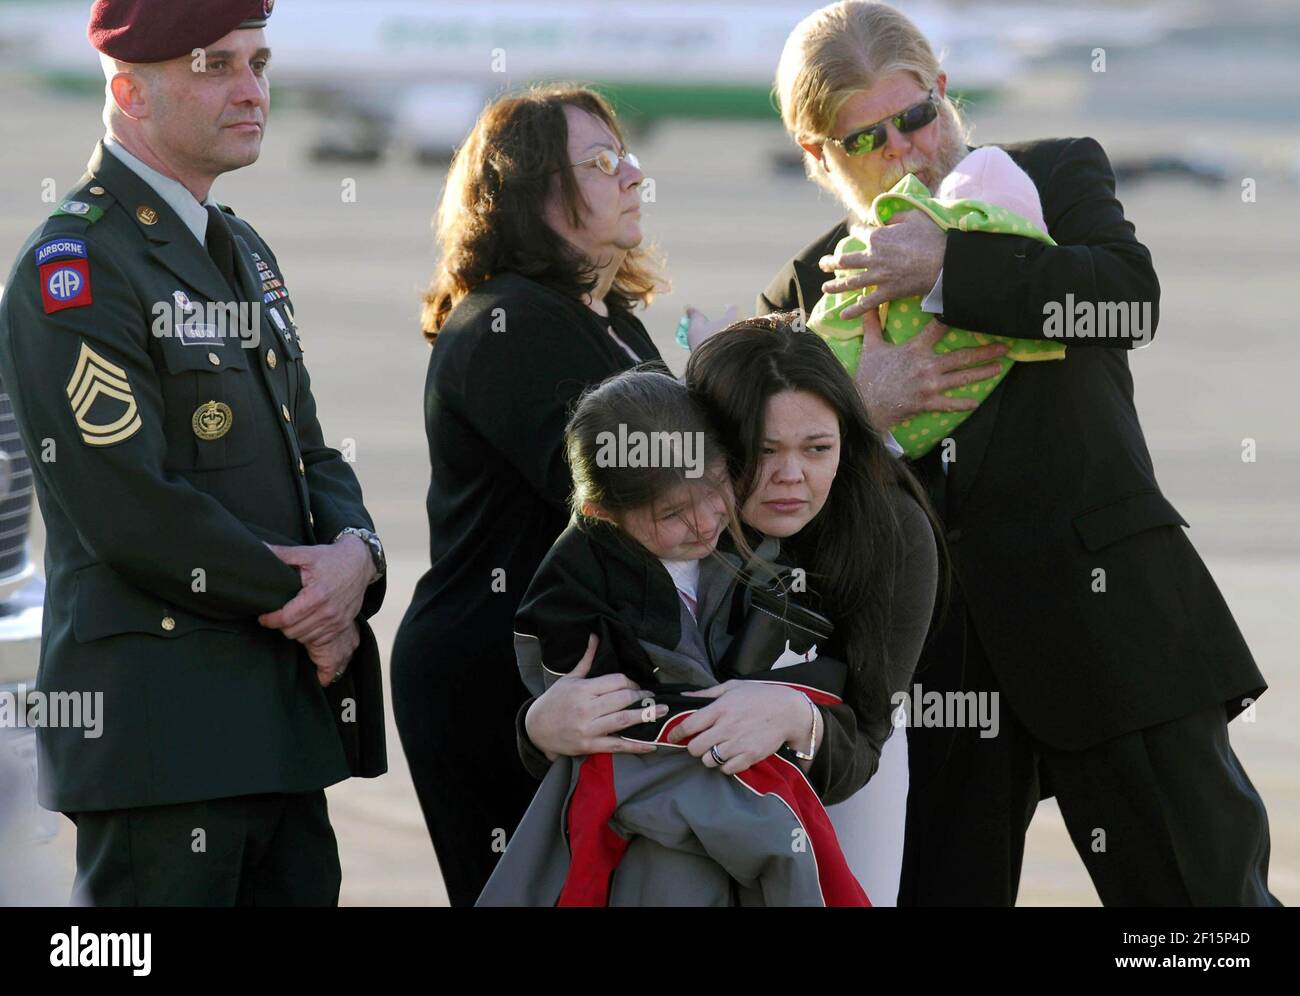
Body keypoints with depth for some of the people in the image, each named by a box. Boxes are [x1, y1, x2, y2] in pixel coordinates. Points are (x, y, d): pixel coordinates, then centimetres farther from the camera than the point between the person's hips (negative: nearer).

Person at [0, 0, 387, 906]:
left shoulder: (244, 254, 20)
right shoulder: (75, 270, -11)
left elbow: (309, 454, 19)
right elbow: (134, 516, -18)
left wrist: (355, 552, -4)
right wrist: (304, 604, -10)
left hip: (283, 724, 9)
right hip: (163, 728, -9)